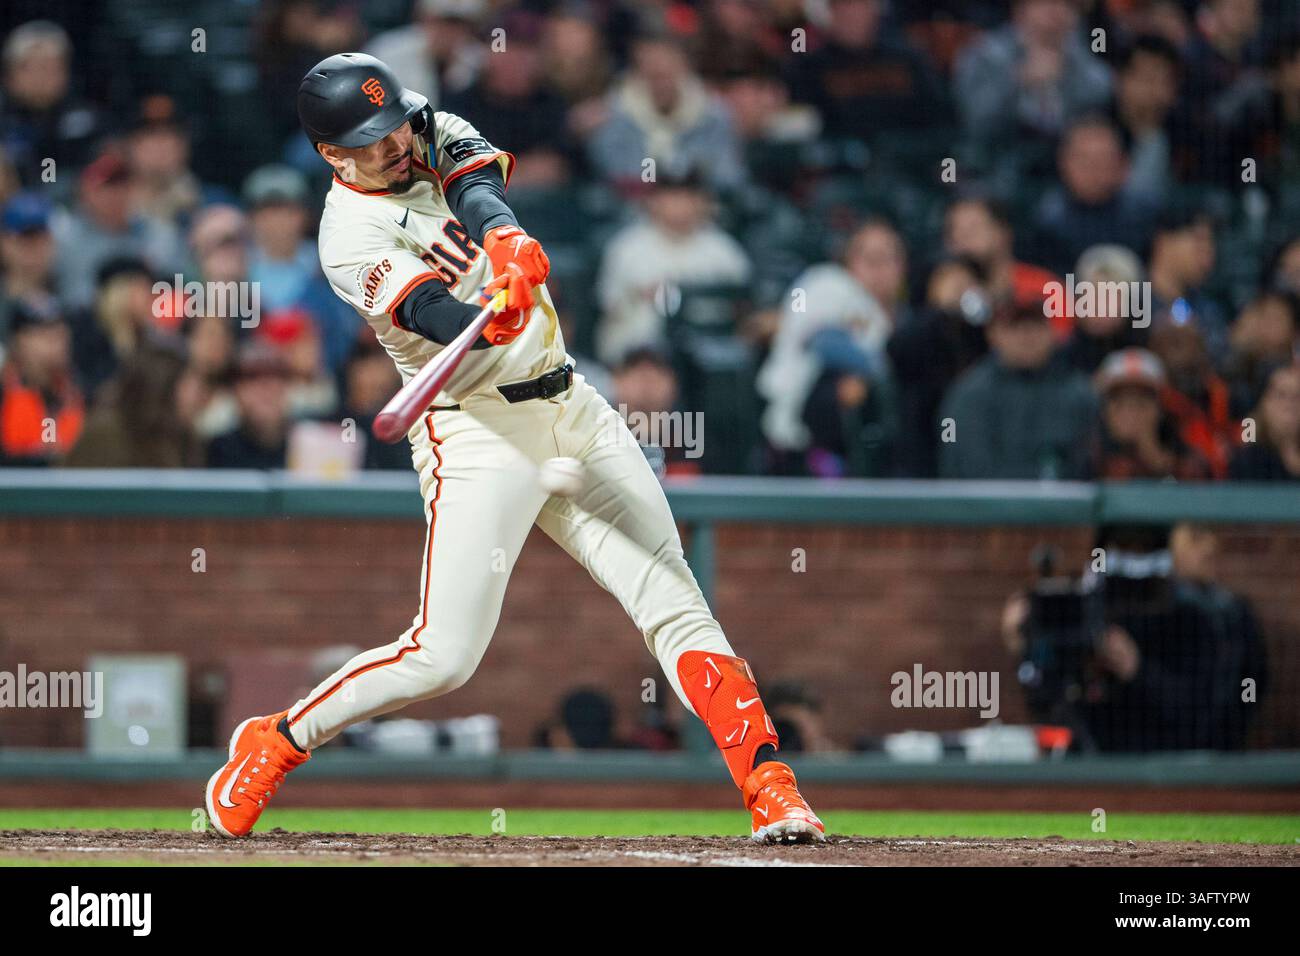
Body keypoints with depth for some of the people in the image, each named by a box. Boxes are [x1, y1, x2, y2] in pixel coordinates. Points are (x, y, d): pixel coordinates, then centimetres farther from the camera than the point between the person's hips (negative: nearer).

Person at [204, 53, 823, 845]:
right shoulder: (351, 236, -12)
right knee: (444, 655, -11)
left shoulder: (440, 138, 7)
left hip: (570, 407, 6)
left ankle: (771, 788, -6)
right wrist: (492, 318, -48)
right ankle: (277, 743, 9)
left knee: (674, 601, -3)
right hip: (478, 431, -6)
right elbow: (435, 318, -25)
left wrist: (506, 240, -37)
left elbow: (481, 192, -14)